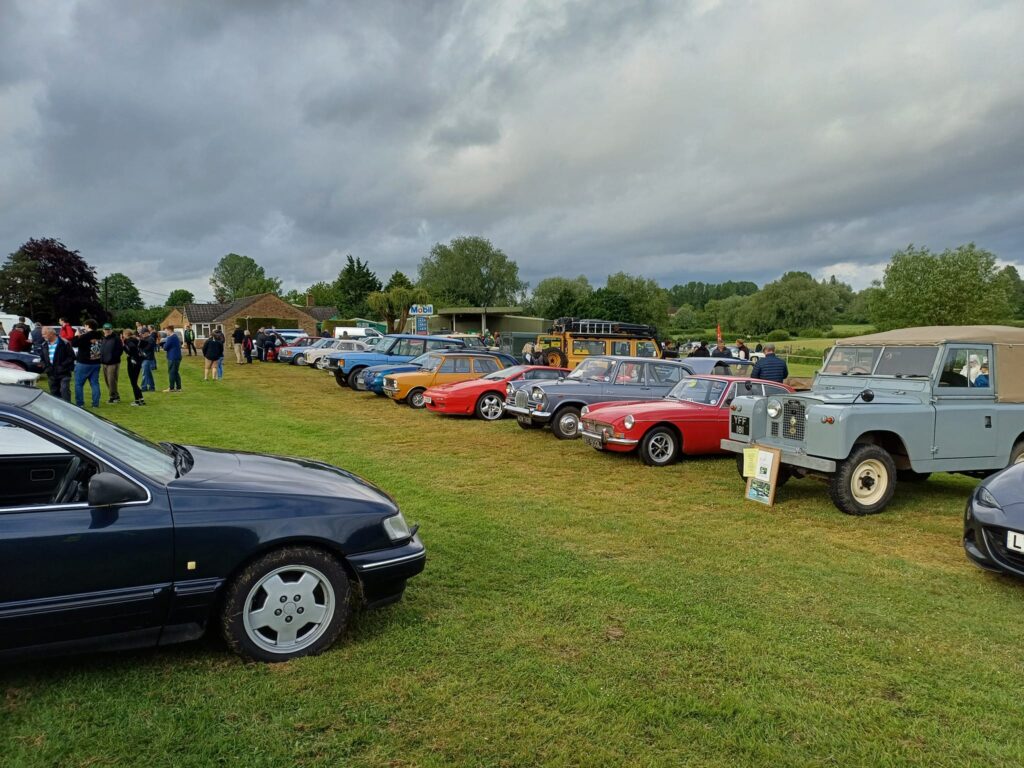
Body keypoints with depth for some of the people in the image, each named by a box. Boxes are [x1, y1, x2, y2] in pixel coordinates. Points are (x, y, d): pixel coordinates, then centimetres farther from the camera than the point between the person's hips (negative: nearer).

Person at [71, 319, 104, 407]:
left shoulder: (85, 336, -18)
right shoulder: (100, 336, 5)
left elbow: (74, 343, -16)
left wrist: (77, 336, 1)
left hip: (84, 364, -6)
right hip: (96, 363, 6)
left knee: (78, 384, 3)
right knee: (95, 383, 9)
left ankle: (79, 403, 2)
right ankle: (96, 403, 8)